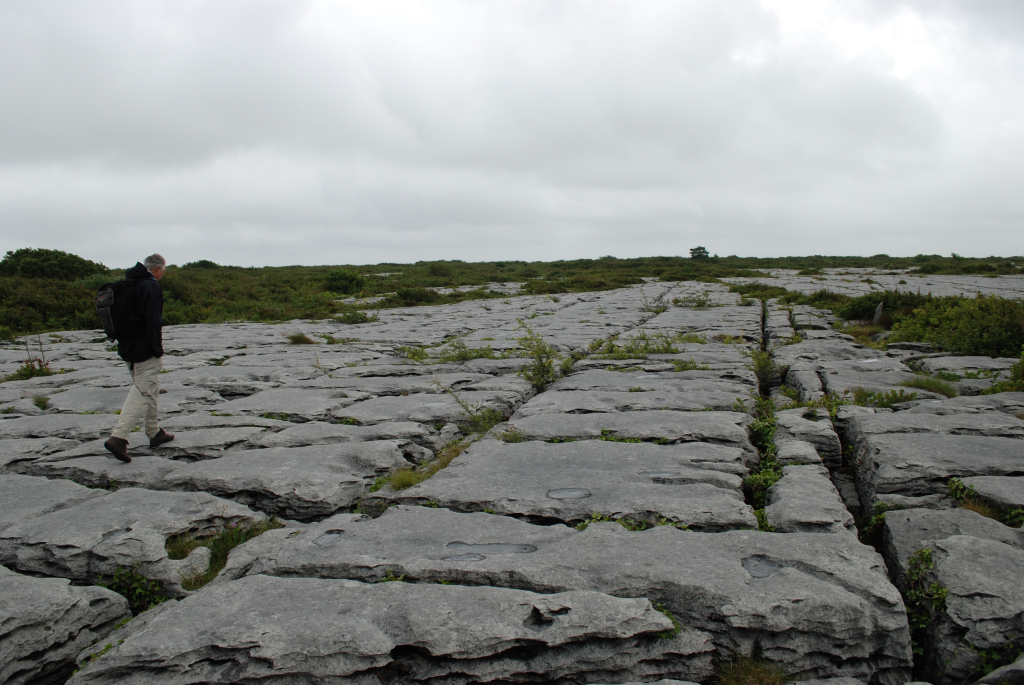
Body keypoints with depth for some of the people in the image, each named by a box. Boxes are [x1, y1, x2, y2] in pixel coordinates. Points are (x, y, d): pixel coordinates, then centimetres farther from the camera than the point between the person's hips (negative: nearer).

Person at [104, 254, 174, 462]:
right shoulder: (152, 287, -14)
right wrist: (158, 349, -17)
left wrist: (123, 342, 23)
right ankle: (118, 437, -19)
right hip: (145, 351, -10)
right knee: (143, 392, -9)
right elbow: (153, 321, -21)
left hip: (128, 349, 10)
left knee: (147, 389, 19)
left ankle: (155, 433, 27)